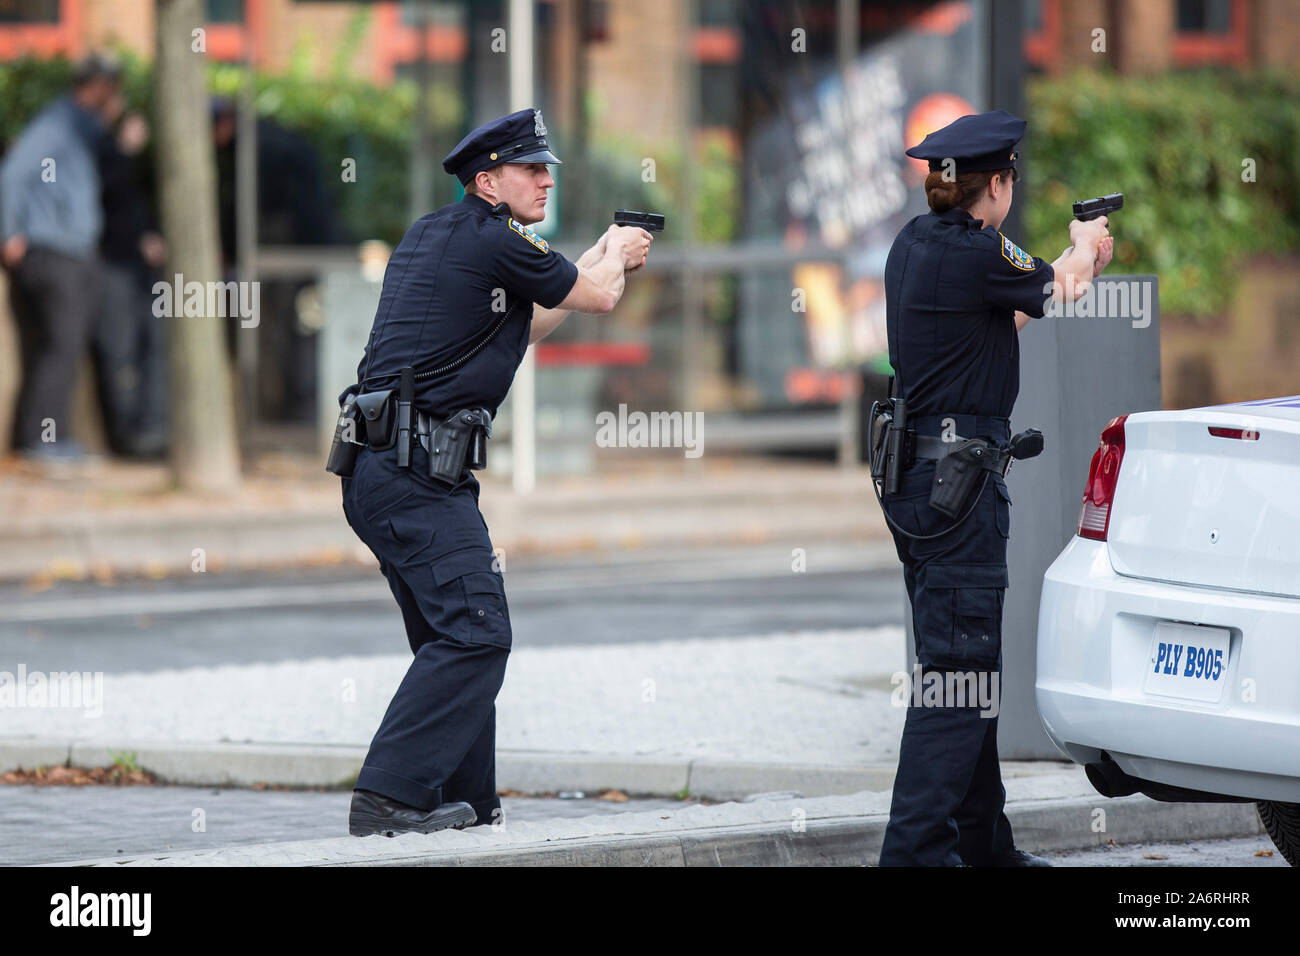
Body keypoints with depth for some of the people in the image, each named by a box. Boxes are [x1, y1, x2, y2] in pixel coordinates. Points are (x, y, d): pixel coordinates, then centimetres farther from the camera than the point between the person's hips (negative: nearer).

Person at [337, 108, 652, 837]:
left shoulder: (430, 236, 19)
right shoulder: (496, 244, -9)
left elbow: (521, 324, 33)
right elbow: (599, 297, 5)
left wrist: (602, 258, 36)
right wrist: (615, 255, 27)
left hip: (377, 471, 10)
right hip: (417, 471, -10)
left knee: (457, 637, 15)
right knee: (474, 634, -13)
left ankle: (465, 803, 17)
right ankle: (388, 797, -19)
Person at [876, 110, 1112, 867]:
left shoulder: (917, 244, 11)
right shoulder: (974, 253, -17)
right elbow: (1056, 292, 1)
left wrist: (1072, 264, 24)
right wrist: (1085, 247, 21)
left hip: (916, 471, 10)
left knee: (968, 667, 17)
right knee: (959, 670, -9)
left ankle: (983, 845, 26)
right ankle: (916, 849, -13)